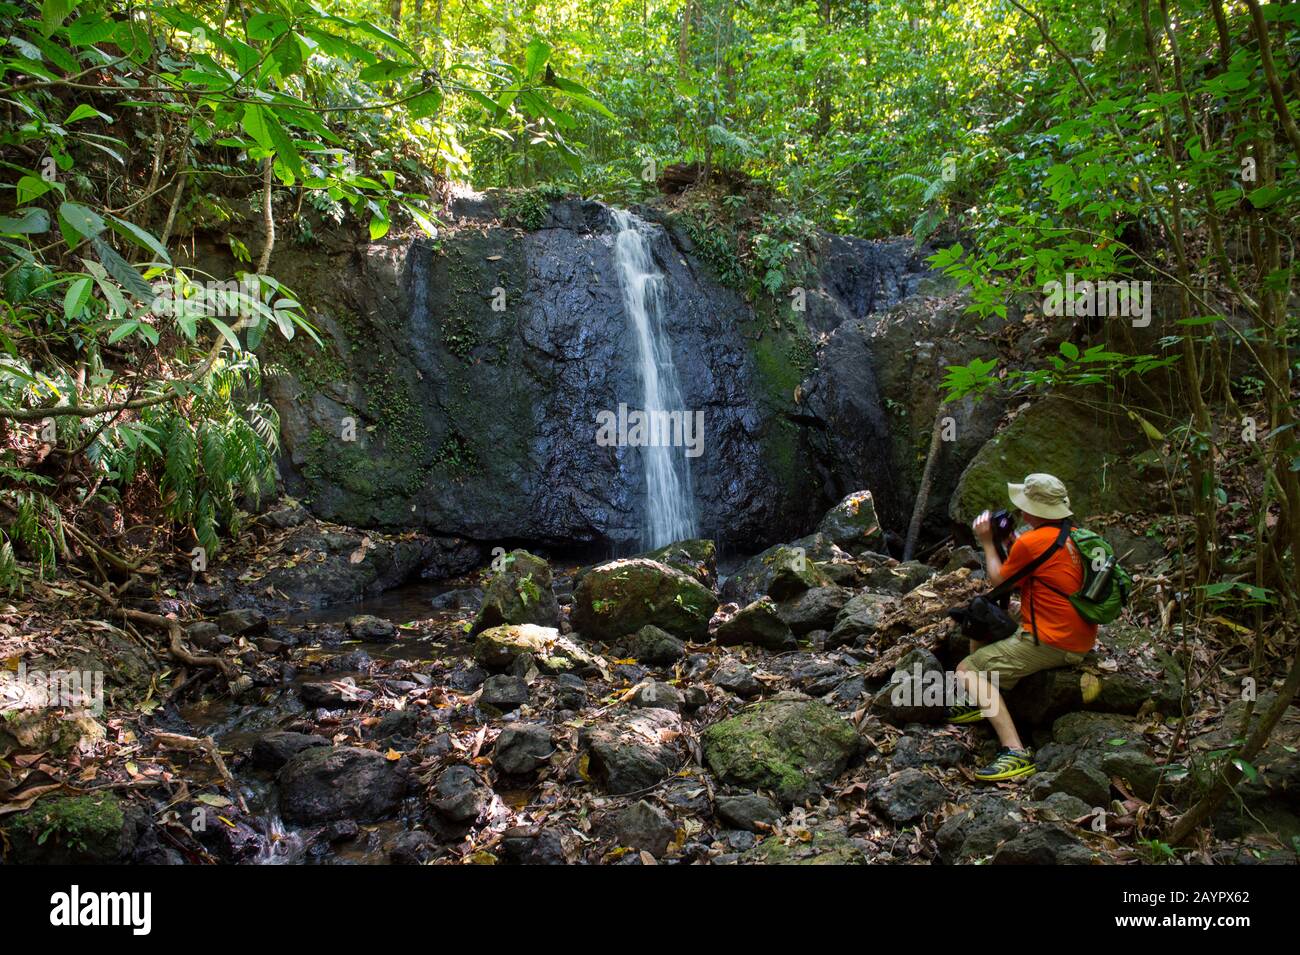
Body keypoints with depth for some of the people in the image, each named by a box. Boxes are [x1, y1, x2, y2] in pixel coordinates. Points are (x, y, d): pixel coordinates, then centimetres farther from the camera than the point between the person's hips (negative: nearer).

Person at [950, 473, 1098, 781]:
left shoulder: (1032, 541, -19)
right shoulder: (1073, 536, 9)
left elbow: (999, 580, -3)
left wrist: (988, 541, 8)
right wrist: (1008, 539, 16)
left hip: (1051, 643, -10)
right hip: (1079, 637, 10)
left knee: (966, 671, -9)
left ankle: (1015, 752, -21)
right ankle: (985, 702, 26)